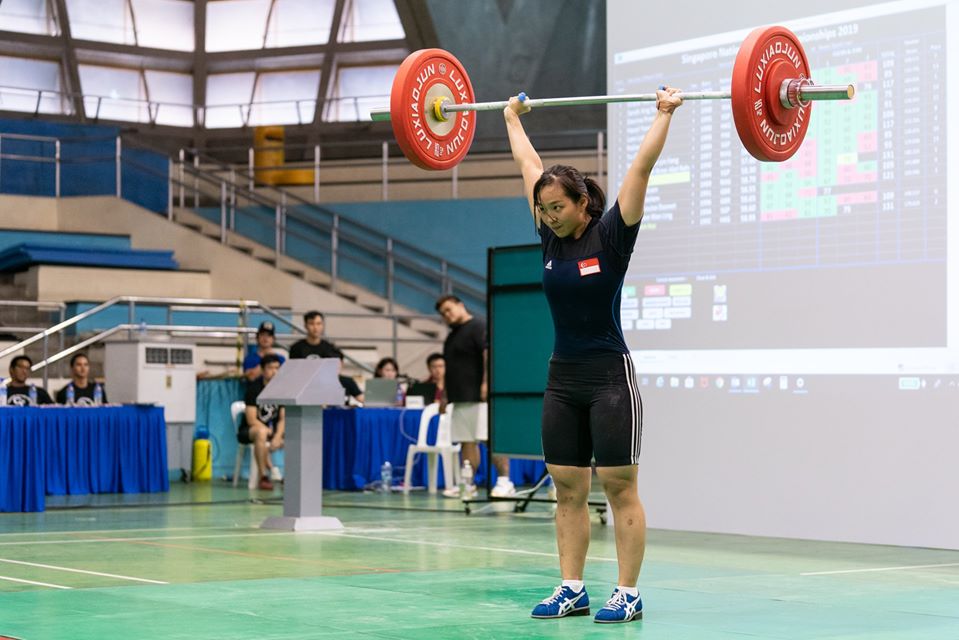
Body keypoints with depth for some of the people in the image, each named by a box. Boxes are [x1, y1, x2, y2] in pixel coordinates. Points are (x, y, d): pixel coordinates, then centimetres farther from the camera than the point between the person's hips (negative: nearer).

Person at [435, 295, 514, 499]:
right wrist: (446, 396, 25)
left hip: (478, 396, -9)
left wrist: (486, 382, -25)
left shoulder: (478, 327, -7)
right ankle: (467, 484, 10)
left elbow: (489, 352, -18)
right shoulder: (452, 335, 22)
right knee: (467, 442, 8)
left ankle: (504, 481, -11)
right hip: (460, 398, 9)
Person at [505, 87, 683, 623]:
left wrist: (665, 114, -12)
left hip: (610, 377, -6)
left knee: (620, 488, -3)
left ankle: (628, 594, 1)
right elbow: (528, 164, 15)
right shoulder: (551, 237, 5)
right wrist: (513, 118, 23)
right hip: (563, 378, 6)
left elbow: (642, 167, -14)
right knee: (567, 489, 8)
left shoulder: (611, 236, -9)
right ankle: (572, 590, 14)